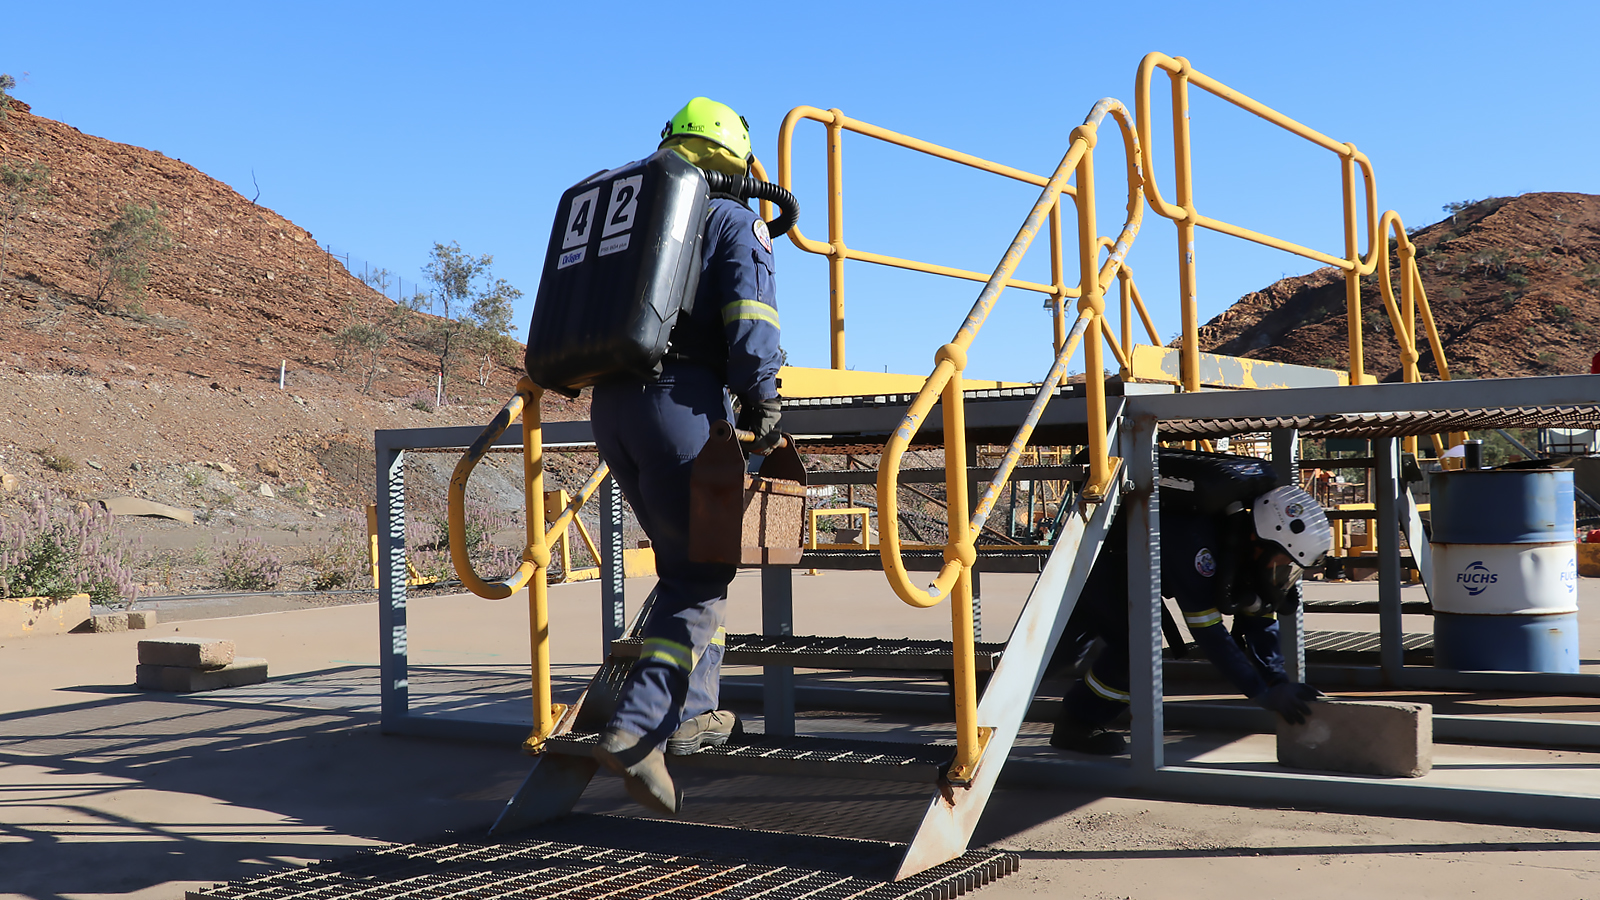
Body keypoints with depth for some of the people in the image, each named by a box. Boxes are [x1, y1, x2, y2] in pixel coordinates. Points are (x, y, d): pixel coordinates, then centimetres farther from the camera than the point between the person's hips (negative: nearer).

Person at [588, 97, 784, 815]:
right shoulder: (735, 221, 5)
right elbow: (749, 317, -10)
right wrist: (761, 401, -9)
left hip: (610, 404, 7)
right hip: (684, 401, -7)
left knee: (685, 561, 20)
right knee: (699, 578, -4)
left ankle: (691, 712, 22)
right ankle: (634, 729, -18)